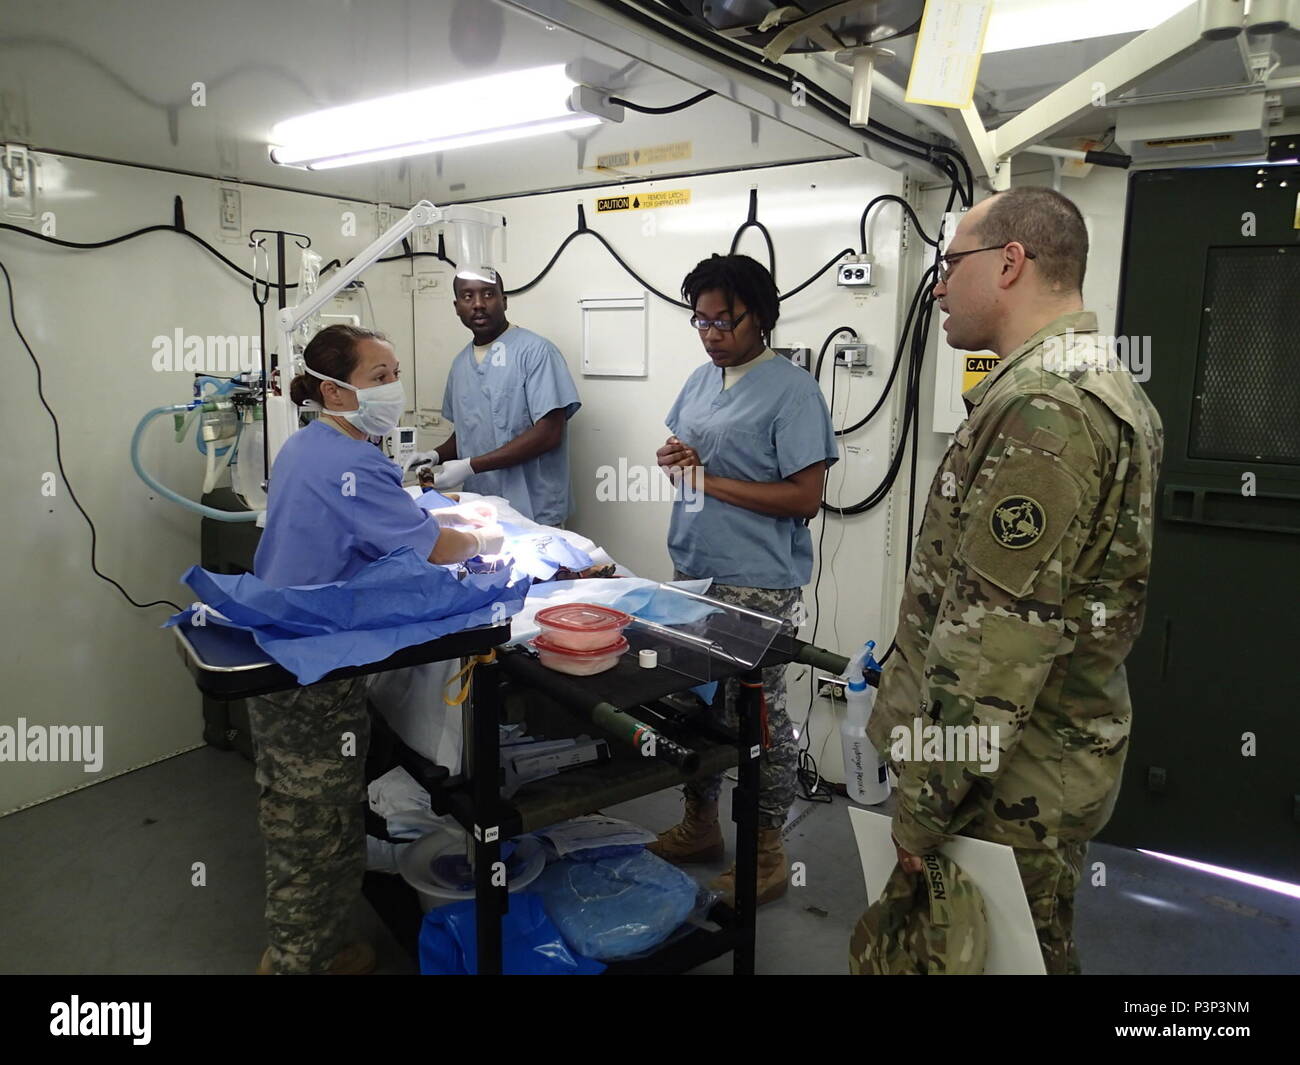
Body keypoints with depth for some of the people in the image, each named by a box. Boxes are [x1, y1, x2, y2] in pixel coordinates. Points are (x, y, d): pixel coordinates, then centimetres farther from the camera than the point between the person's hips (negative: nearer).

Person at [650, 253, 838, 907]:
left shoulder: (792, 391, -13)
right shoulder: (702, 379, 10)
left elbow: (805, 497, -18)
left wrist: (710, 480, -18)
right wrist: (674, 458, -4)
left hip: (757, 585, -8)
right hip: (692, 572, 8)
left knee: (758, 715, 4)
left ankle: (766, 853, 21)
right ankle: (700, 825, 37)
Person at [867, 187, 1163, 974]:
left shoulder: (1040, 410, -24)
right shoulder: (1106, 388, 10)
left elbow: (995, 640, -27)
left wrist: (925, 806, -18)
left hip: (1007, 779, -10)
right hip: (1060, 753, 10)